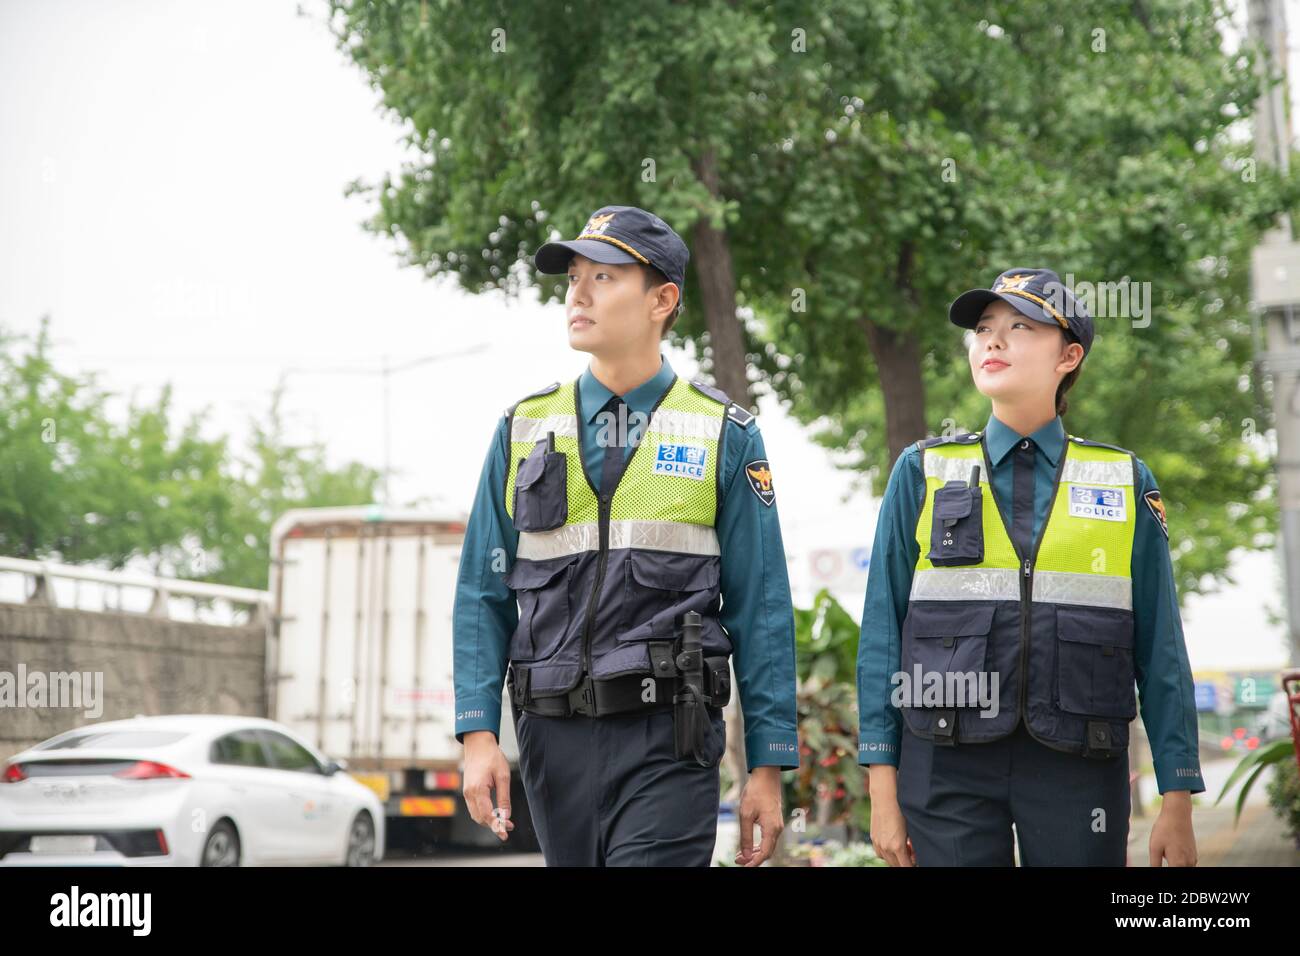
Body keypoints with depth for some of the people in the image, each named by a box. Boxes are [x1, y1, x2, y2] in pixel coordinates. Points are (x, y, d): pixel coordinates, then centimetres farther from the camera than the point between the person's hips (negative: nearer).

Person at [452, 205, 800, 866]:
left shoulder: (723, 435, 3)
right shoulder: (524, 430, 9)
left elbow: (761, 609, 2)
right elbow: (483, 595, 8)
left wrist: (767, 767, -2)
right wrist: (479, 734, -3)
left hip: (668, 740, -3)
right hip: (554, 736, 3)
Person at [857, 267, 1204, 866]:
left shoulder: (1125, 483, 7)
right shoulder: (923, 474, 7)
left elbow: (1161, 651, 6)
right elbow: (882, 635, 5)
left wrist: (1178, 805, 1)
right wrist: (883, 791, -1)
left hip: (1077, 768, 0)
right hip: (948, 765, 0)